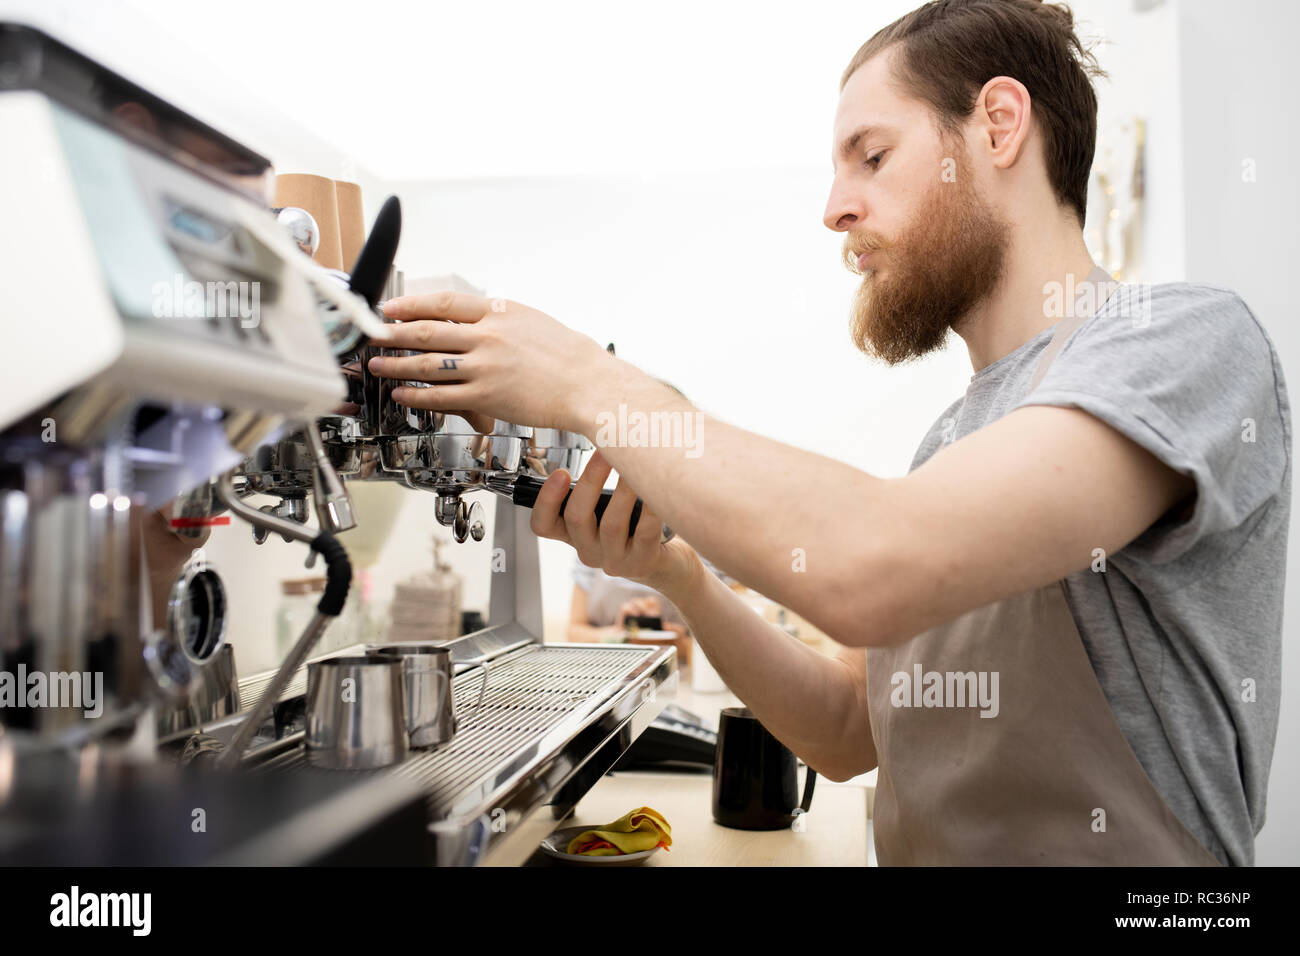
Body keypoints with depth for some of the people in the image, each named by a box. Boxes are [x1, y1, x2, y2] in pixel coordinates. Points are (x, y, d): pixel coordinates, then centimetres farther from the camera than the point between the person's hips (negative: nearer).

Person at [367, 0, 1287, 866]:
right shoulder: (956, 443, 8)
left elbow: (874, 566, -27)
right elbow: (848, 733, 6)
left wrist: (593, 385, -18)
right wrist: (676, 576, -7)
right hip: (922, 848, 5)